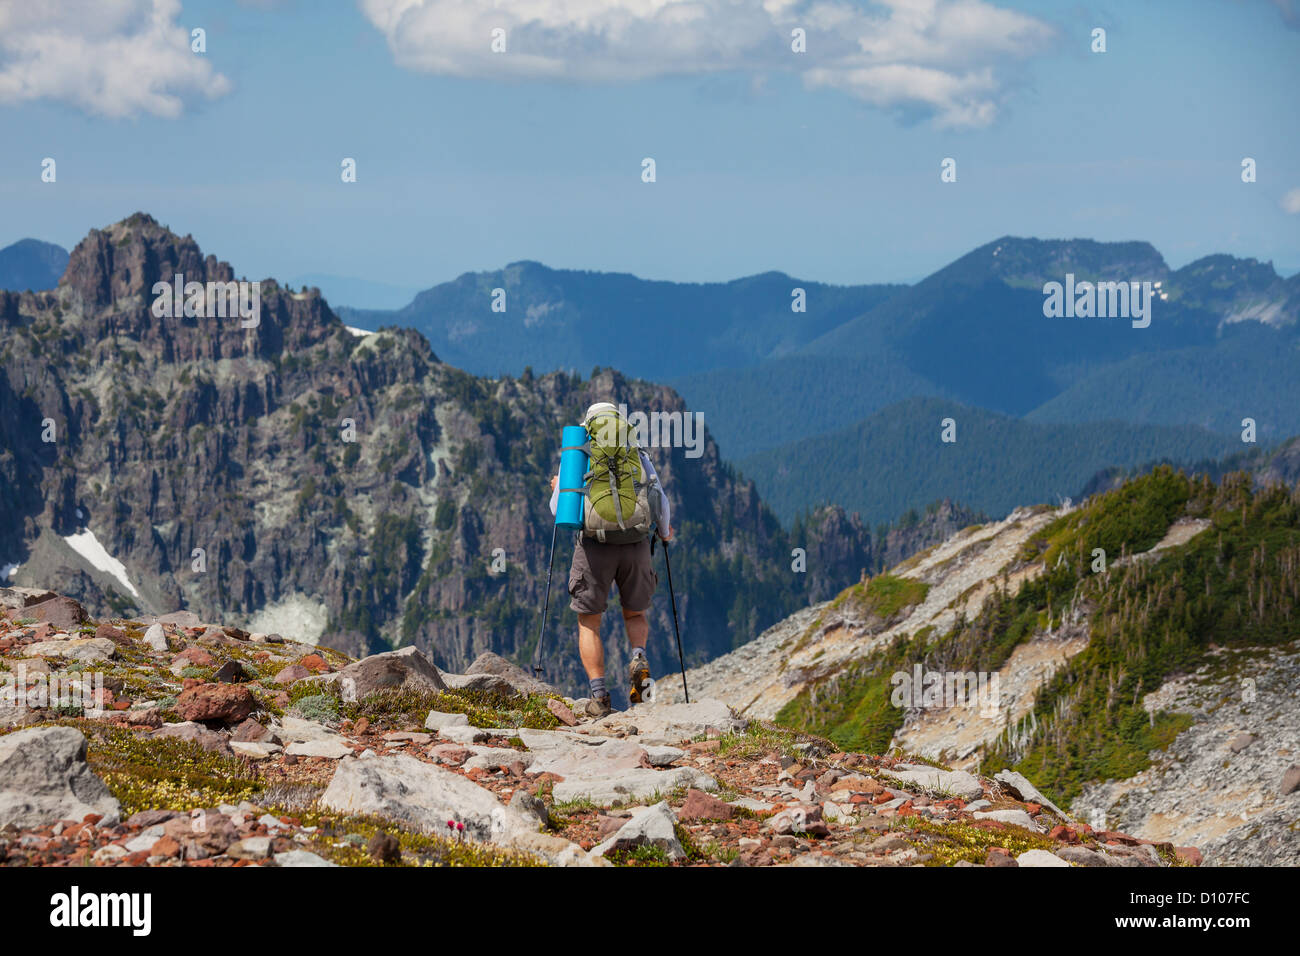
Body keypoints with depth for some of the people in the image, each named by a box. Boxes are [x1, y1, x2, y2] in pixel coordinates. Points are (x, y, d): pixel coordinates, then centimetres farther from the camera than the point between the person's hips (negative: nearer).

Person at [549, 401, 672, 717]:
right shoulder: (638, 455, 12)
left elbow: (559, 509, 10)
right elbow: (660, 503, 7)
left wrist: (558, 489, 32)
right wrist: (664, 532, 28)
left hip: (594, 545, -2)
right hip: (636, 545, 2)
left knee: (588, 623, 10)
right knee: (635, 614, 22)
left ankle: (599, 698, -3)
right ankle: (638, 659, -9)